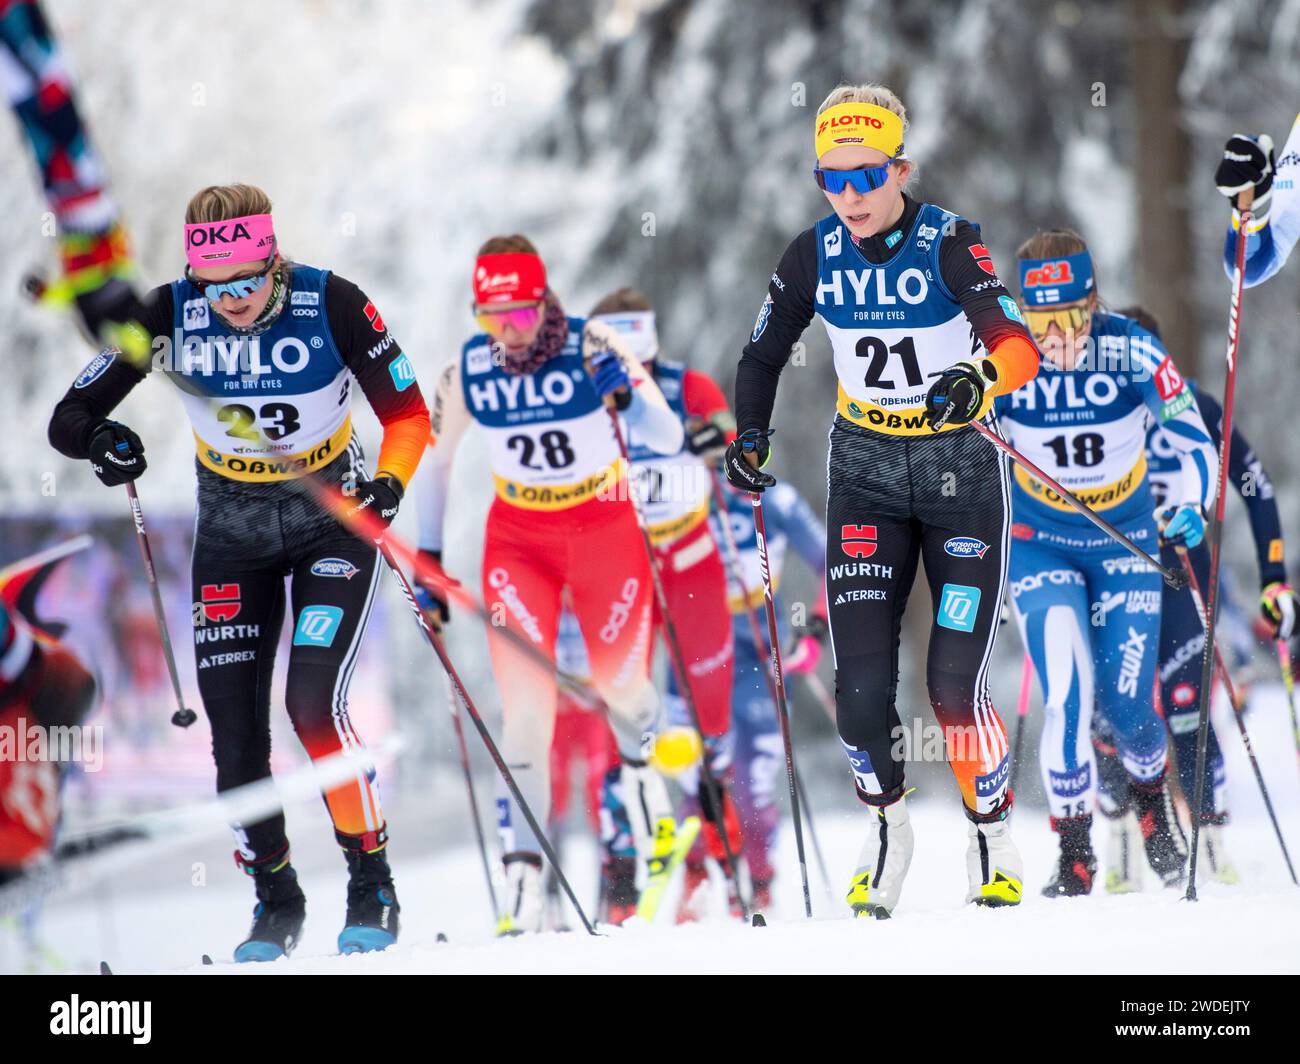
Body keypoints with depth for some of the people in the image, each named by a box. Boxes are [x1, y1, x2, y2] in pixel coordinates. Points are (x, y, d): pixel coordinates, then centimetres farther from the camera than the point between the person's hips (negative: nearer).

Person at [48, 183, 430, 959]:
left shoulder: (332, 305, -21)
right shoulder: (170, 316, -16)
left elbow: (410, 414, -13)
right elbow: (70, 414, -12)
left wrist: (390, 483, -33)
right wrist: (98, 438, -35)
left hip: (333, 518, -3)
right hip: (233, 533, 3)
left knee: (314, 703, -18)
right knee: (234, 727, -1)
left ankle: (373, 890, -2)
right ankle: (276, 901, 18)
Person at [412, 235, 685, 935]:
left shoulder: (594, 350, -17)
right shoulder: (466, 372, -9)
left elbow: (669, 441, -19)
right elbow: (434, 463, 6)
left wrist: (627, 394, -37)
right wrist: (427, 560, 5)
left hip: (605, 530, -1)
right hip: (518, 539, 1)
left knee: (619, 687, 4)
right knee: (527, 705, -13)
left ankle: (638, 761, 42)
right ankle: (524, 875, -14)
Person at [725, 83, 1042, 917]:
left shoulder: (950, 246, -15)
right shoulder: (815, 256, -3)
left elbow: (1020, 346, -30)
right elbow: (764, 355, 12)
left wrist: (979, 378, -50)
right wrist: (750, 435, -3)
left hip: (960, 470, -3)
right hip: (866, 472, 3)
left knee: (956, 682, -9)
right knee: (862, 682, -8)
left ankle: (994, 839, 14)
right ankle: (888, 830, 16)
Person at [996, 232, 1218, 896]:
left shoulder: (1133, 354, -20)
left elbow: (1196, 444, -8)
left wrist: (1192, 506, -20)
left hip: (1127, 542, 0)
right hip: (1039, 544, 0)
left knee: (1126, 704, -2)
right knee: (1068, 695, -18)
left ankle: (1150, 793, 34)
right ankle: (1074, 854, -4)